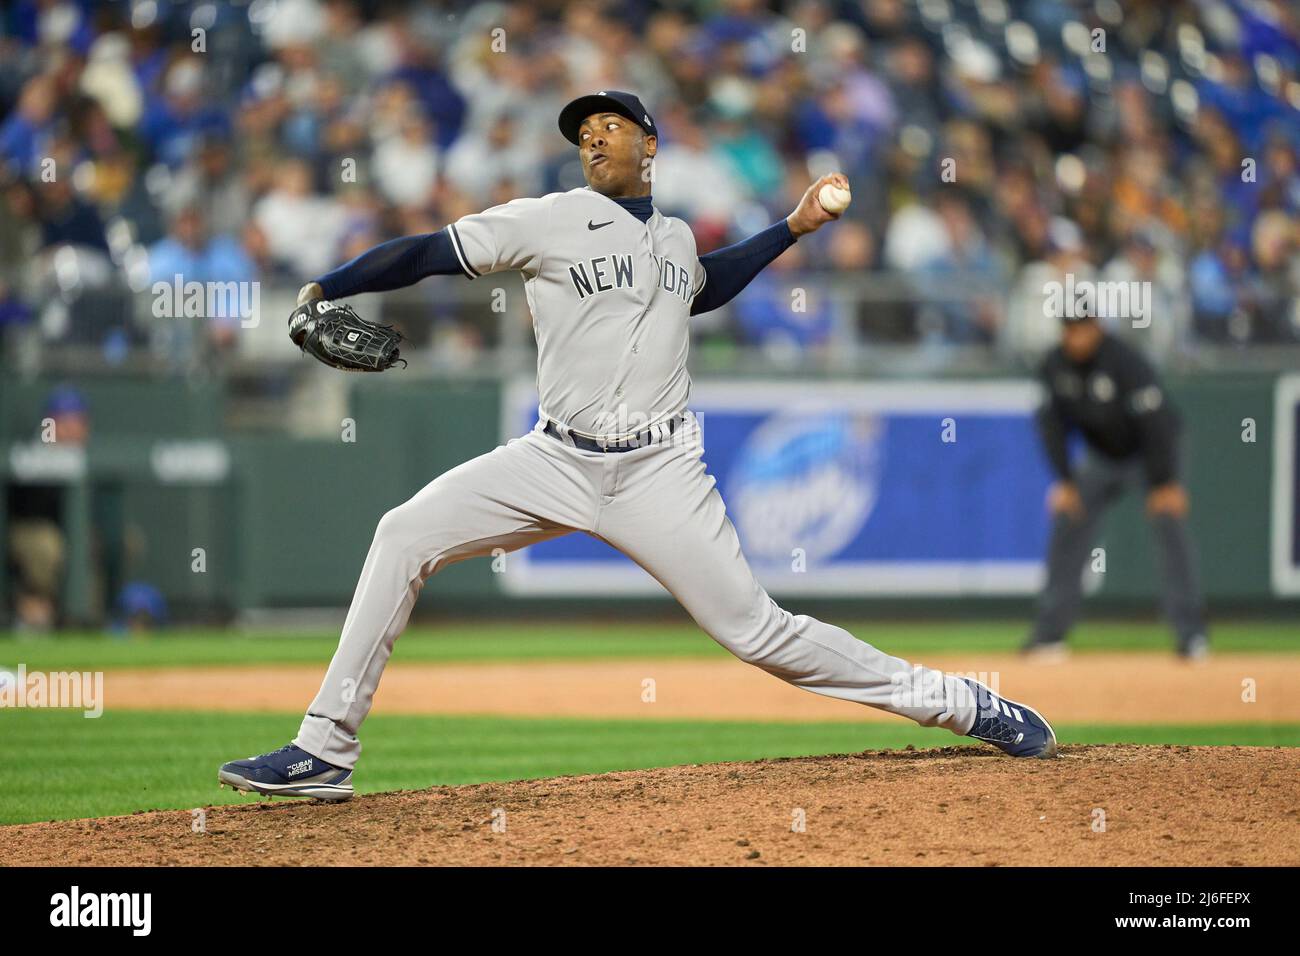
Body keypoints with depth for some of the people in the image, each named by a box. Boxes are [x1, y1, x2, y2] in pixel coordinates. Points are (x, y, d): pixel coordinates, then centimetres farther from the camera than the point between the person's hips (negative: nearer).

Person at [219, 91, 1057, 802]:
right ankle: (325, 754, -11)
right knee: (406, 535, -16)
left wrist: (792, 228, 30)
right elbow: (431, 253, -6)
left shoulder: (677, 238, 13)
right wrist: (324, 290, -17)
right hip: (557, 463, 0)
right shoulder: (548, 222, -1)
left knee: (754, 629, -7)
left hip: (660, 474, 0)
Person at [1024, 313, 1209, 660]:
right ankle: (1050, 631, 5)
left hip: (1147, 454, -6)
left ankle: (1191, 632, -20)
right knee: (1067, 526, -1)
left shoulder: (1126, 362, -30)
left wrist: (1164, 484, -31)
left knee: (1169, 523, -20)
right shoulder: (1055, 365, -12)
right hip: (1100, 457, 6)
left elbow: (1156, 422, -30)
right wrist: (1065, 481, -11)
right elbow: (1052, 423, -5)